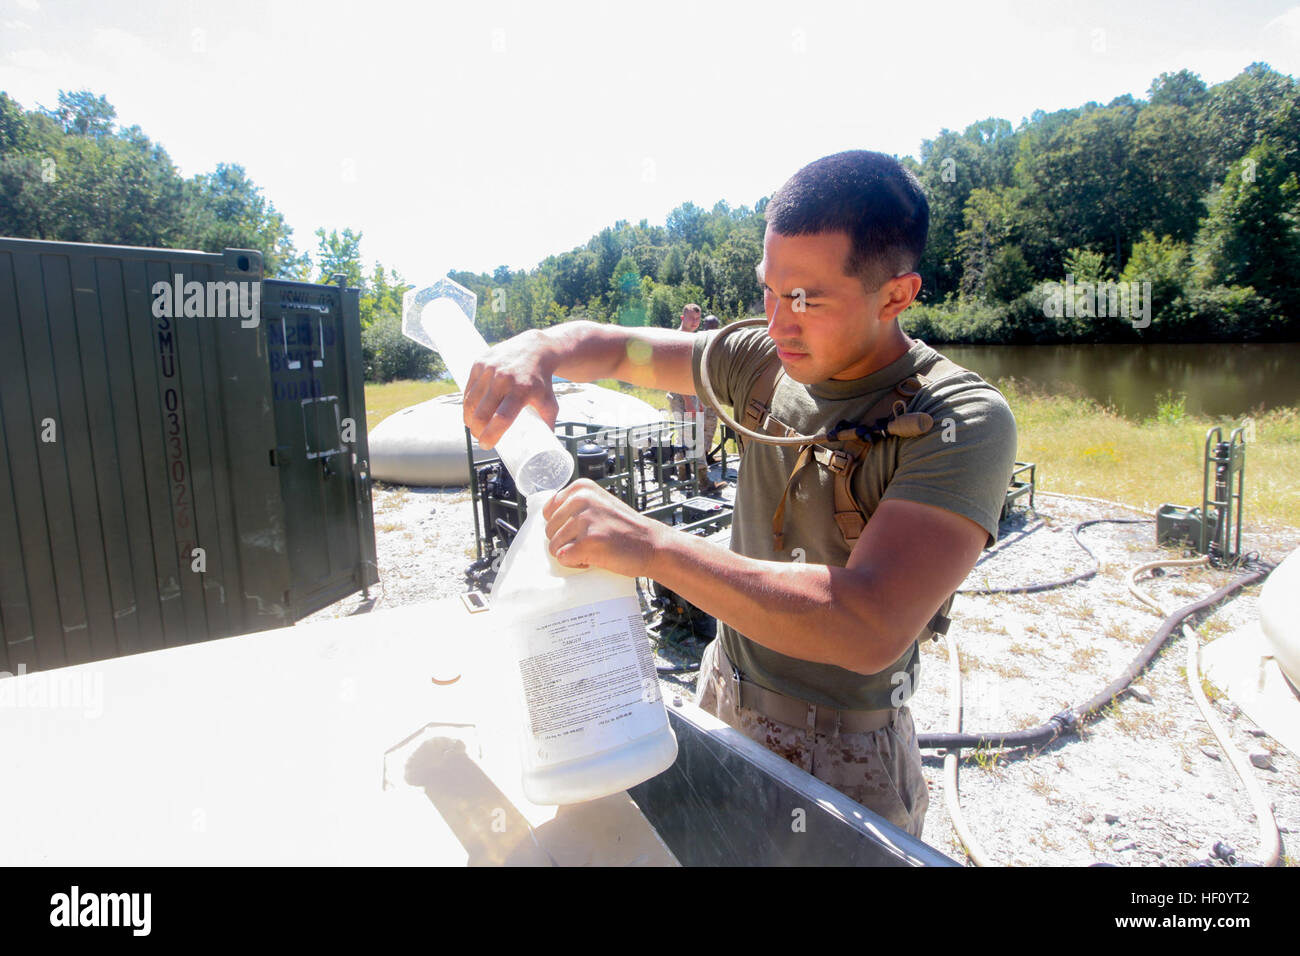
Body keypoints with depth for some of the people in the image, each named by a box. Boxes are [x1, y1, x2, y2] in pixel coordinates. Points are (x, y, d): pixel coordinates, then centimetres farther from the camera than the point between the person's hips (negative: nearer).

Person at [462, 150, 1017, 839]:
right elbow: (617, 348, 5)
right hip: (719, 703, 6)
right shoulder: (762, 361, -6)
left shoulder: (963, 421, -25)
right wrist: (539, 349, -19)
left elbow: (872, 629, -37)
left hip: (840, 755, -5)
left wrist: (651, 546, -40)